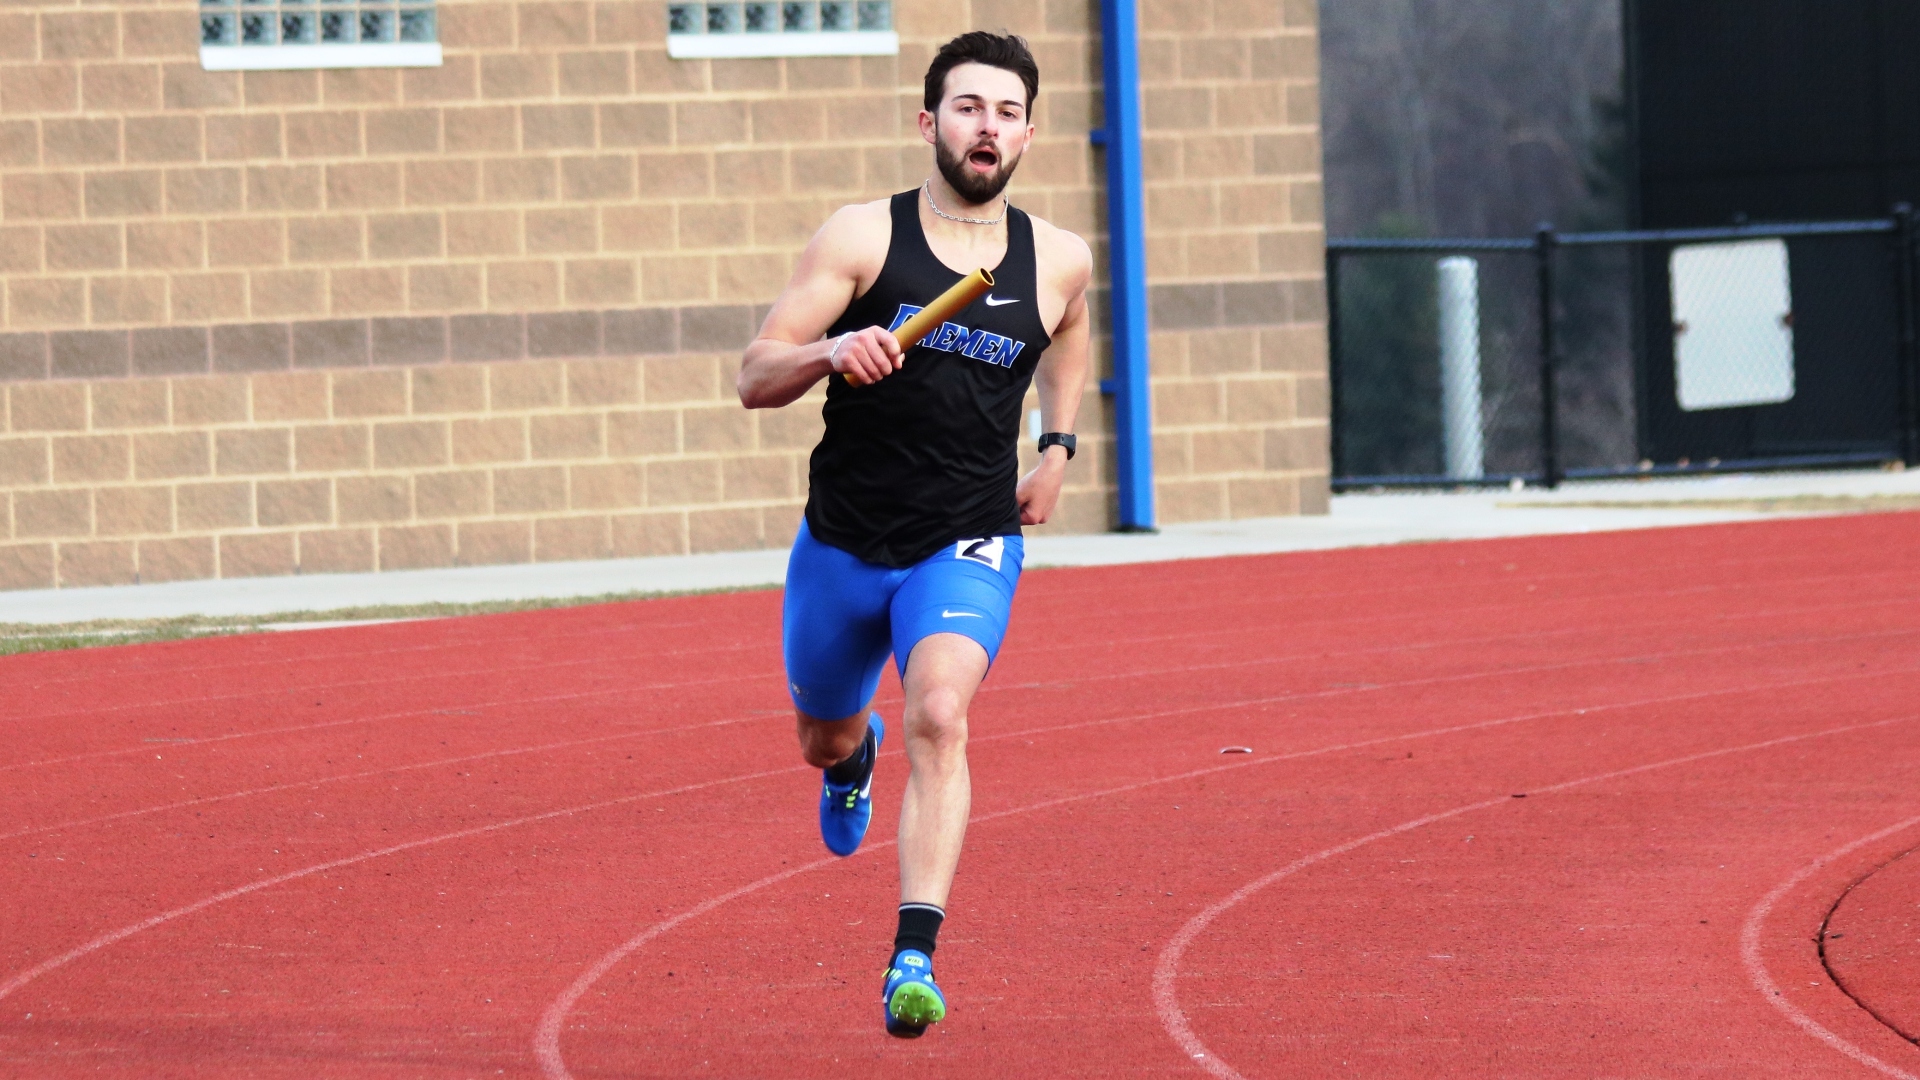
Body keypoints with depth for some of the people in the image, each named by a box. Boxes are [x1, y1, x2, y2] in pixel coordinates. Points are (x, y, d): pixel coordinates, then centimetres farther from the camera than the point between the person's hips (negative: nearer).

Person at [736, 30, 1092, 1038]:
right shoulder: (862, 237, -8)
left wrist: (1057, 444, 16)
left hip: (967, 548, -1)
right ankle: (857, 754, 61)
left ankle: (914, 958, -30)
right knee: (822, 741, 20)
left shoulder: (1059, 261, 0)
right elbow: (755, 377, -11)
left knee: (939, 715, -27)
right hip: (843, 545, 1)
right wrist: (830, 354, -31)